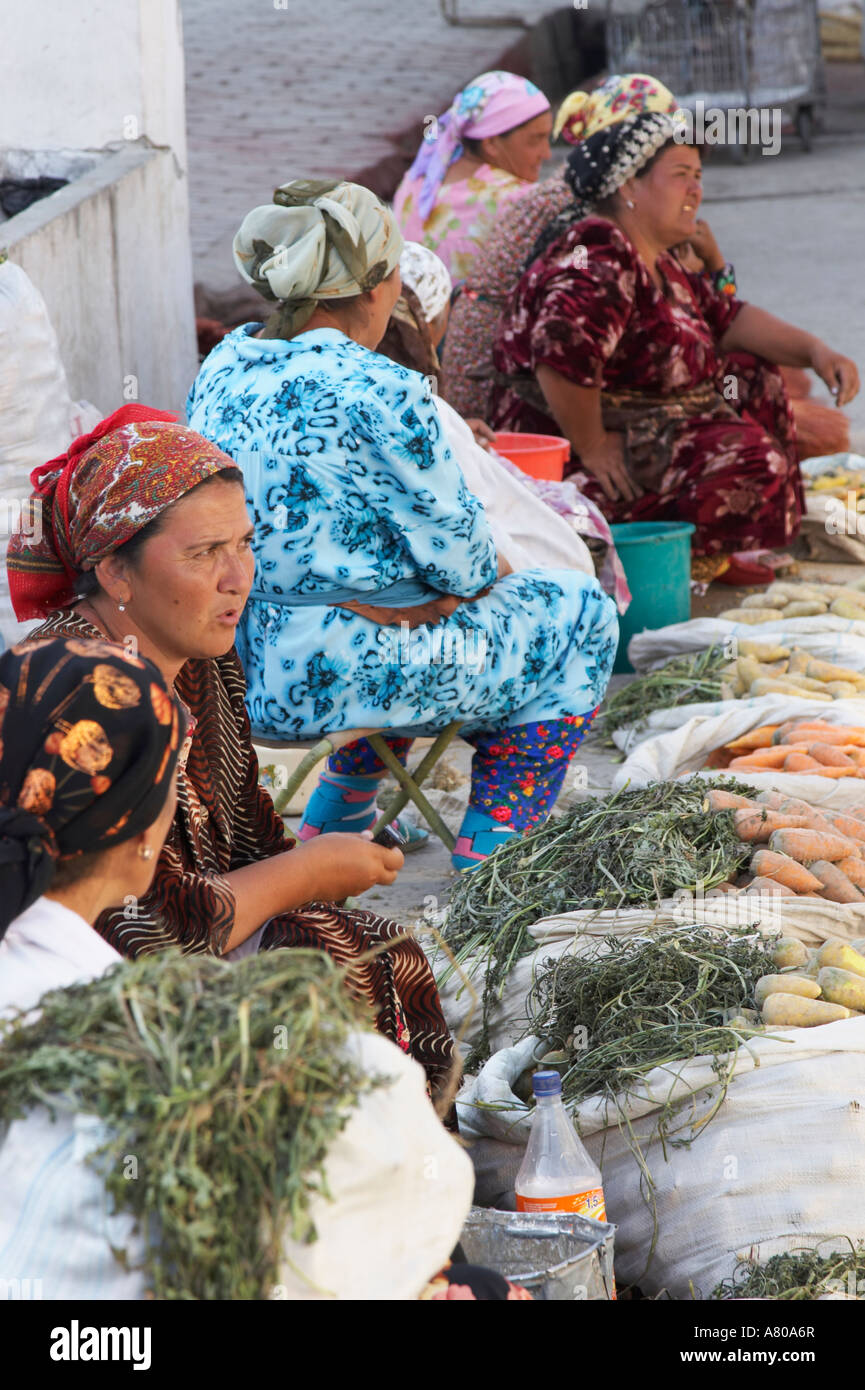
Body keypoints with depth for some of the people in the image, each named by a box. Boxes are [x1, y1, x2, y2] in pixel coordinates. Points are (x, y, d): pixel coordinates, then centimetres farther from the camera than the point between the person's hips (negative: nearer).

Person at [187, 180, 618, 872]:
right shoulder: (378, 392, -20)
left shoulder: (224, 365, 4)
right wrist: (489, 572, 10)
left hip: (233, 669, 8)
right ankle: (490, 844, 16)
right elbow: (460, 560, -14)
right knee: (578, 611, 12)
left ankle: (334, 812, 34)